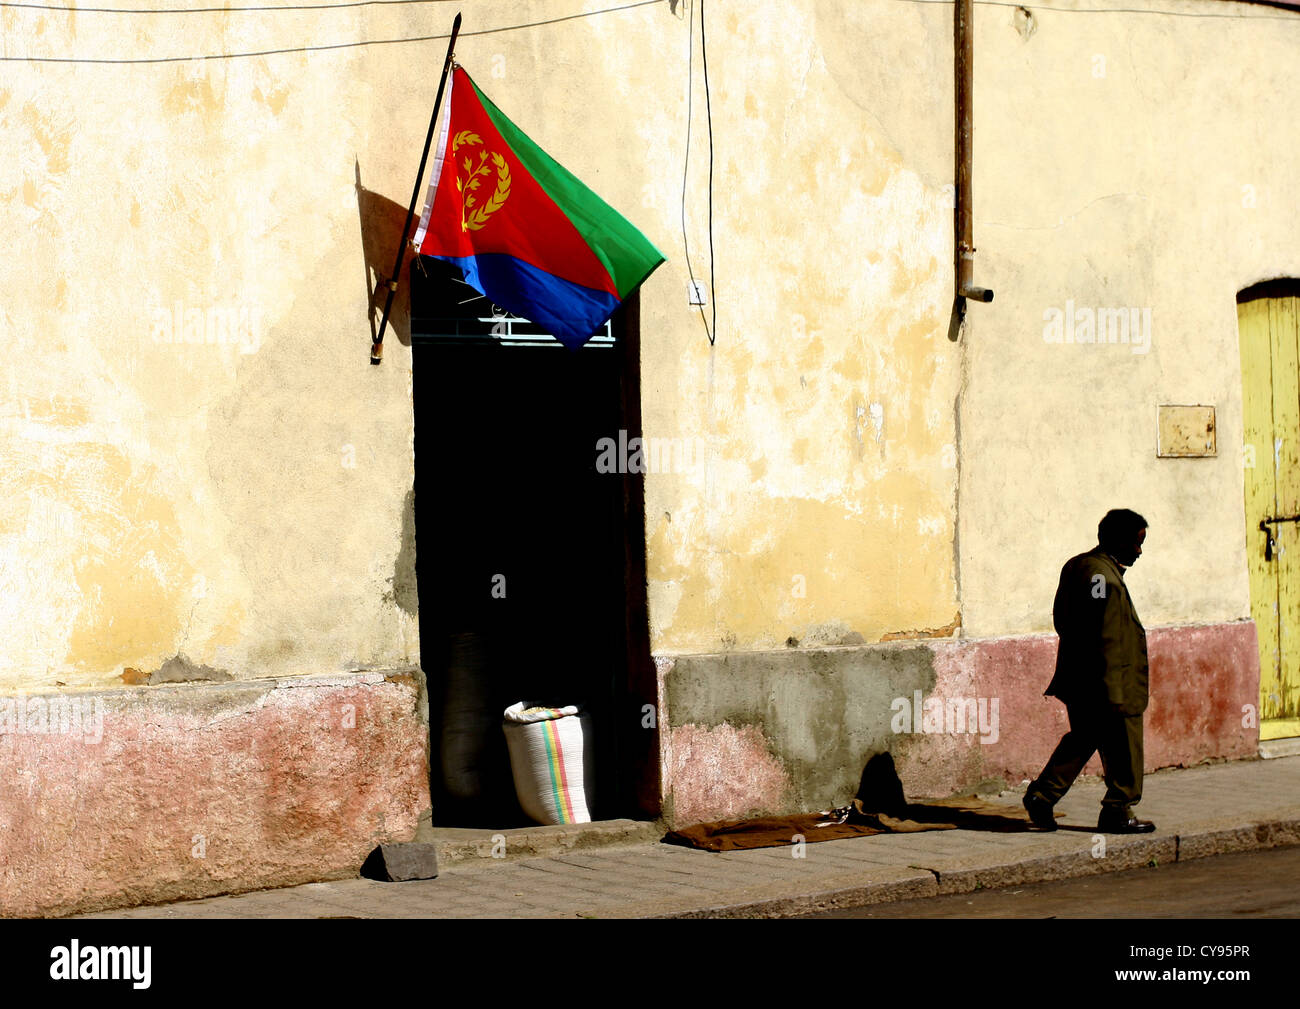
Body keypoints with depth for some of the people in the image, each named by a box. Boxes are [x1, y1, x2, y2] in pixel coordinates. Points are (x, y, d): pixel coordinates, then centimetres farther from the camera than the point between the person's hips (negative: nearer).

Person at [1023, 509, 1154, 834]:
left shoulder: (1075, 566, 9)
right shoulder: (1104, 578, -22)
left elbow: (1061, 619, 17)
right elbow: (1105, 640, -25)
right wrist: (1113, 692, -23)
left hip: (1076, 682, 9)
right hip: (1105, 684, -9)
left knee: (1082, 739, 20)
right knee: (1122, 748, 5)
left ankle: (1042, 795, 14)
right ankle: (1118, 813, 15)